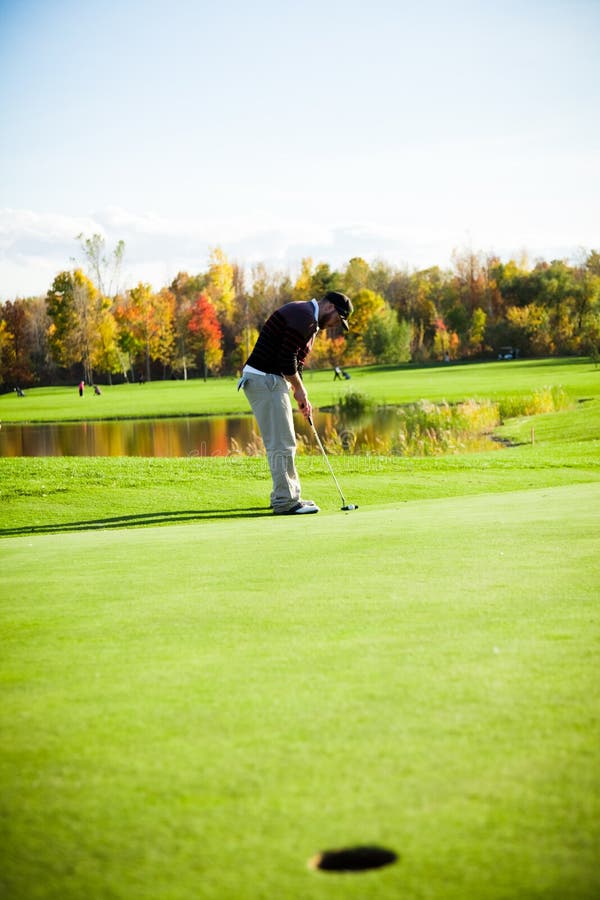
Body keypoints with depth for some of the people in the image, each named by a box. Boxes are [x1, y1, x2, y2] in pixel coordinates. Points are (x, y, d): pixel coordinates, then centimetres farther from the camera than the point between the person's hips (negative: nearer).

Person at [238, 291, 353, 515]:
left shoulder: (309, 321, 18)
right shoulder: (303, 317, -16)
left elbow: (294, 361, 22)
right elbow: (286, 359, -22)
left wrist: (301, 395, 16)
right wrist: (299, 389, -7)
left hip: (270, 380, 11)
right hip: (265, 380, -11)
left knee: (281, 443, 16)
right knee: (282, 444, -7)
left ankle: (286, 495, 24)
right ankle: (285, 501, -3)